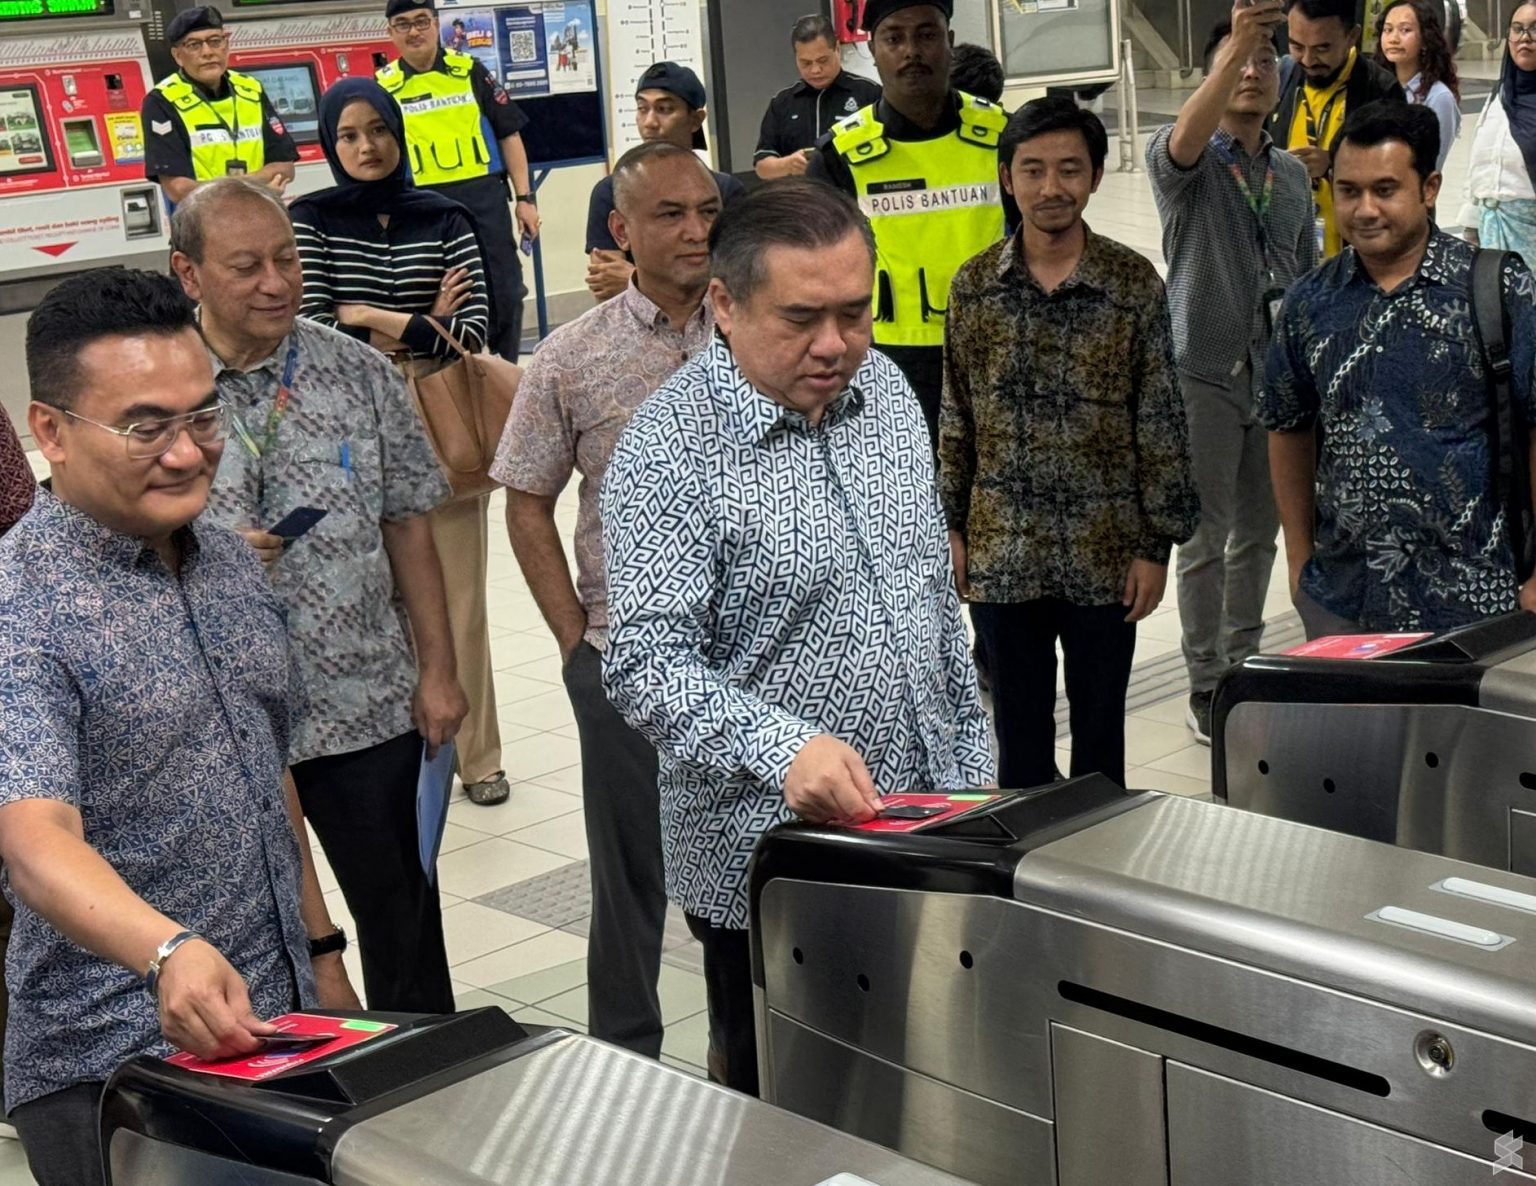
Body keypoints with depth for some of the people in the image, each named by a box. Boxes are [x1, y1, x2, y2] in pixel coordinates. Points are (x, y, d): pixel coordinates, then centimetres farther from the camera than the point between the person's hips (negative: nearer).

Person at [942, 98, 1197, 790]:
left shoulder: (1133, 284, -5)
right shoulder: (974, 286, 1)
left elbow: (1161, 422, -3)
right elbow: (955, 420, 8)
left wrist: (1156, 544, -4)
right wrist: (951, 527, 6)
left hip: (1104, 555, -1)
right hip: (1001, 553, 2)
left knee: (1100, 733, 11)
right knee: (1019, 733, 12)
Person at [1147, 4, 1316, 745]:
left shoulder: (1293, 174, 12)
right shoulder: (1185, 162, -4)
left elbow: (1309, 278, 18)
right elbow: (1186, 140, -30)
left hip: (1278, 378, 5)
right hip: (1206, 374, -5)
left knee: (1258, 535, 14)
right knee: (1206, 539, 1)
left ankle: (1244, 668, 27)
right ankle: (1205, 686, 10)